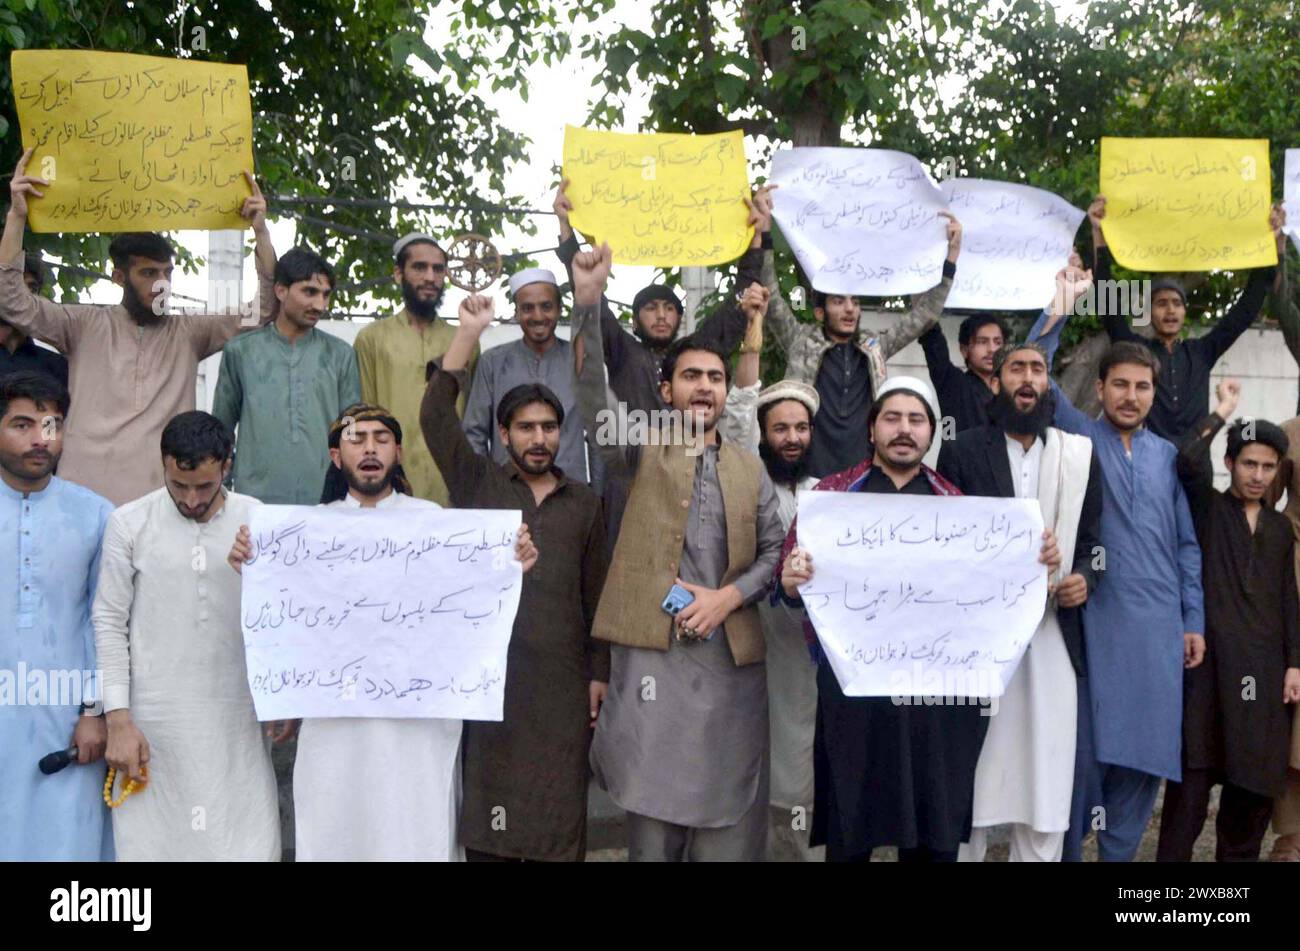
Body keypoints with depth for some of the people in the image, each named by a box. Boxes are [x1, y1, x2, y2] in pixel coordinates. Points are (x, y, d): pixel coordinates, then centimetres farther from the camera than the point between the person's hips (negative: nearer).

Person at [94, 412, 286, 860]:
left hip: (234, 718, 1)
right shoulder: (129, 524, -2)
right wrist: (118, 719, -5)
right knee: (151, 839, 3)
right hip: (154, 717, -1)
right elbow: (110, 623, -1)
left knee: (251, 842, 0)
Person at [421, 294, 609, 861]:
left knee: (559, 800, 3)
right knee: (487, 788, 2)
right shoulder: (477, 484, 7)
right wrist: (470, 330, -8)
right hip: (488, 669, -1)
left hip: (561, 677, 2)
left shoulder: (584, 503, 13)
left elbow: (595, 591, 13)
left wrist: (599, 671, 8)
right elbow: (435, 416, -5)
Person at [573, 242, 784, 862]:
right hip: (652, 652, -3)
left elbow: (773, 550, 11)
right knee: (652, 808, 1)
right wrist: (588, 300, -22)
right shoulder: (643, 451, 6)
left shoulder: (749, 469, 15)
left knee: (728, 815, 5)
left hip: (731, 657, 3)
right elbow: (592, 391, -10)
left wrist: (728, 595, -8)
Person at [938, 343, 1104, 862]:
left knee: (1047, 776, 4)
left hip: (1054, 637, 2)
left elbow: (1092, 539, 14)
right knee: (971, 774, 2)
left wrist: (1085, 578, -5)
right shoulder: (961, 450, 4)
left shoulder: (1080, 454, 13)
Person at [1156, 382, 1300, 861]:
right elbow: (1187, 459, -17)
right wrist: (1223, 410, -5)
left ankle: (1239, 855, 19)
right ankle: (1172, 856, -2)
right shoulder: (1209, 509, 3)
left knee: (1256, 775, 7)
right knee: (1194, 771, -6)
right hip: (1210, 659, -4)